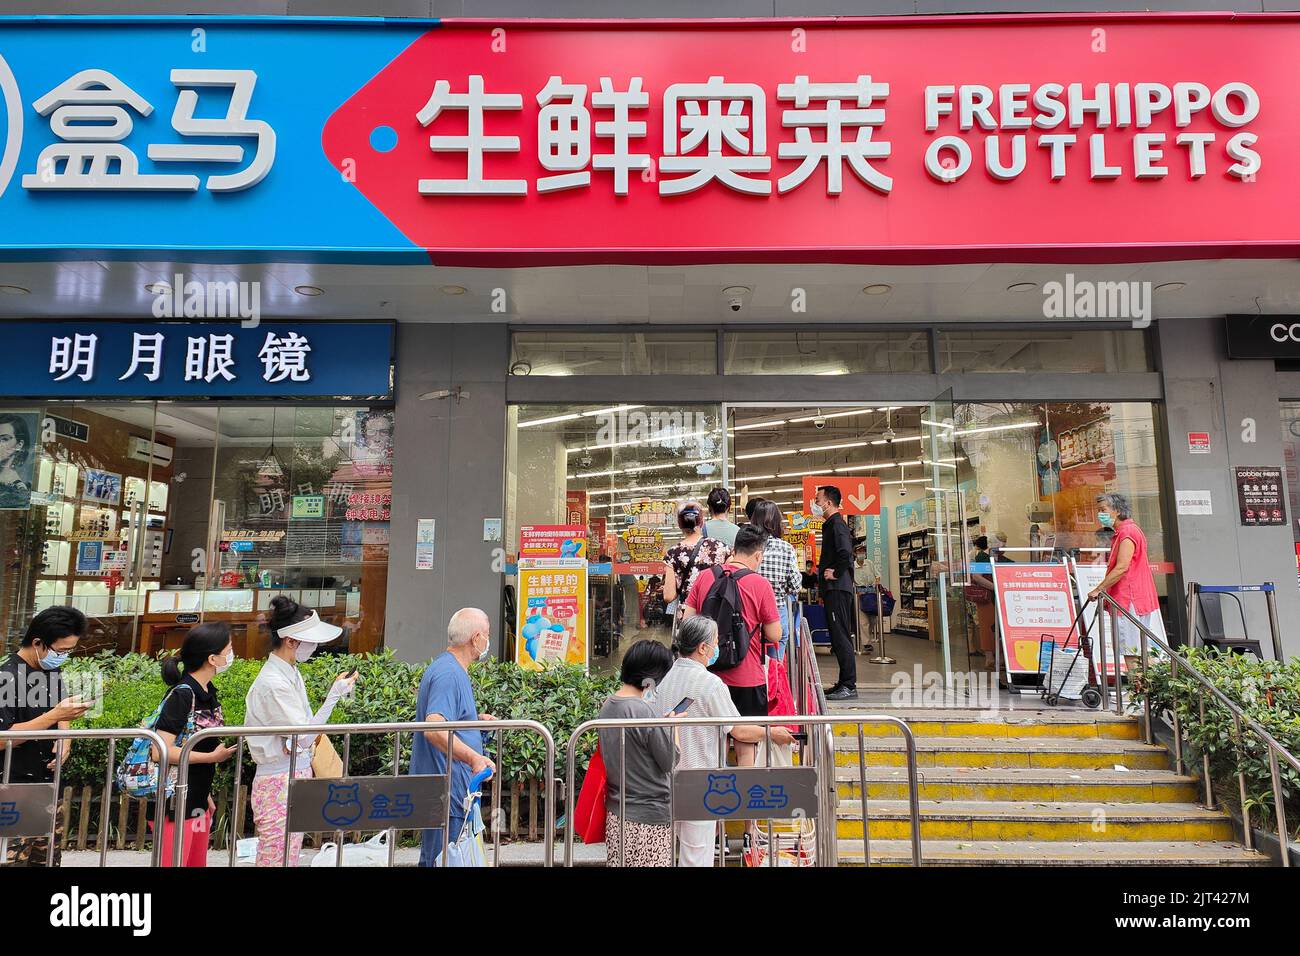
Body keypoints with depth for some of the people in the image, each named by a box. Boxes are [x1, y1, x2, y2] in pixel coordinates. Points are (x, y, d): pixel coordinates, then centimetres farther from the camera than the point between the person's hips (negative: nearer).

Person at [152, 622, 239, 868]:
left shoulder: (207, 691, 5)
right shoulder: (182, 694, -19)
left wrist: (205, 794, 17)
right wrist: (213, 757, -20)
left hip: (196, 801, 9)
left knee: (197, 863, 18)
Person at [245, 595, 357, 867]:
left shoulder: (291, 673, 8)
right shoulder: (272, 683, -20)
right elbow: (304, 737, -19)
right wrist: (334, 695, -20)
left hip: (297, 777, 9)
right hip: (279, 783, -9)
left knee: (291, 859, 13)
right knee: (277, 861, -1)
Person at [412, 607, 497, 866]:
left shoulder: (449, 668, 15)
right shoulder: (449, 674, -20)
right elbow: (434, 729, -32)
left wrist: (476, 719, 17)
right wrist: (474, 757, -42)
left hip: (455, 790, 11)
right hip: (447, 791, -11)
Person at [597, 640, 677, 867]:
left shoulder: (608, 706, 3)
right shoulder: (645, 712, -22)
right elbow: (669, 763, -13)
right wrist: (672, 726, 0)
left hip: (616, 813, 8)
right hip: (648, 817, -8)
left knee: (619, 862, 15)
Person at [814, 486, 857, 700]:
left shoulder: (837, 525, -12)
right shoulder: (831, 525, 20)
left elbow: (845, 552, -29)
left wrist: (836, 574, -17)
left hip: (838, 589, -11)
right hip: (833, 590, 11)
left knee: (841, 637, -9)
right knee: (839, 638, 13)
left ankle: (849, 686, -5)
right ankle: (844, 683, 19)